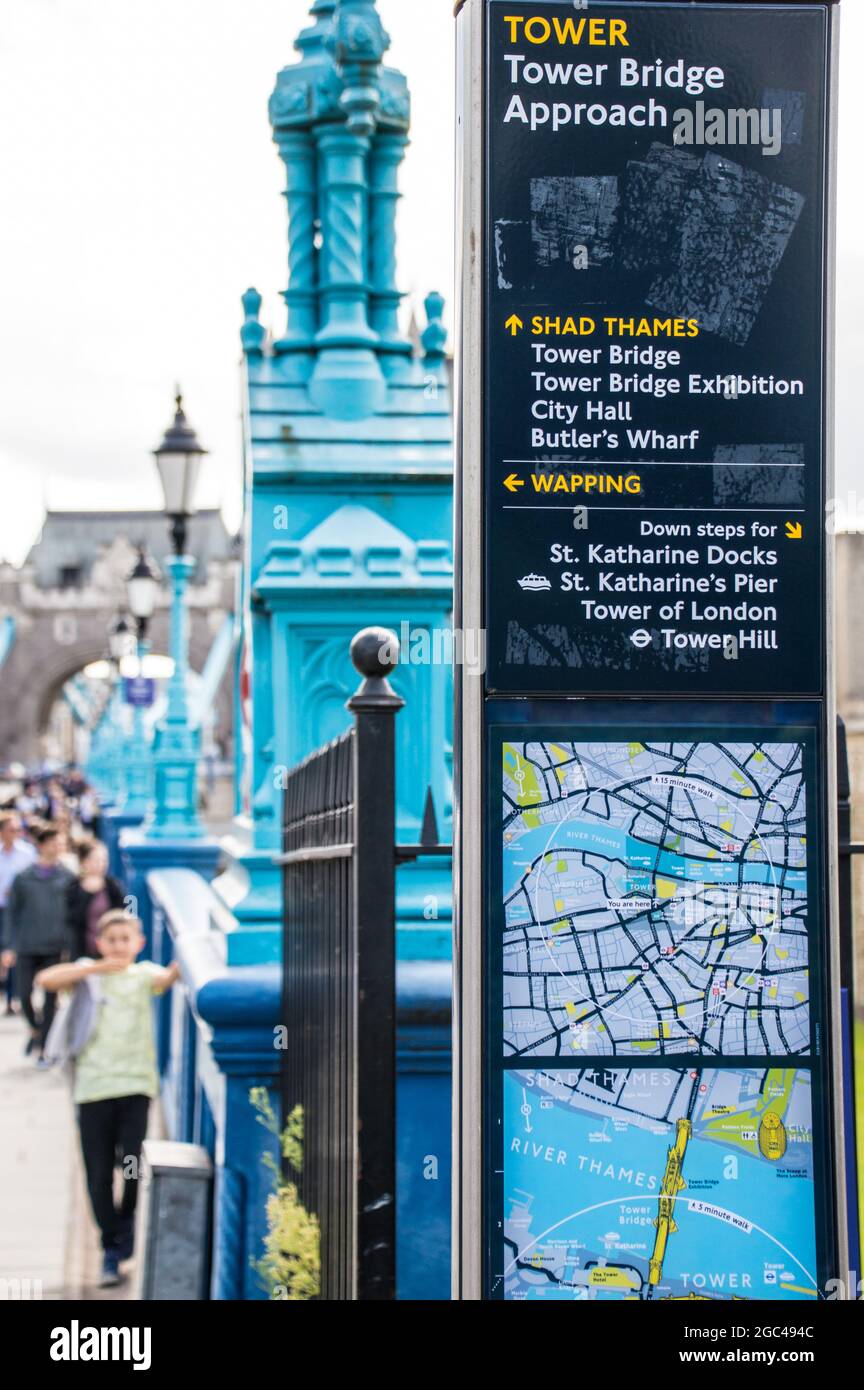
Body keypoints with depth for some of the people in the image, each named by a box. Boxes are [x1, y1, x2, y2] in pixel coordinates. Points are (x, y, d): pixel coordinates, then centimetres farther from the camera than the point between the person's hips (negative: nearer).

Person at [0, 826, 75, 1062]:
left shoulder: (67, 878, 1)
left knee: (51, 998, 1)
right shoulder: (23, 878, 2)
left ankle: (43, 1047, 12)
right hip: (28, 948, 1)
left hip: (55, 949, -1)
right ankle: (35, 1029, 31)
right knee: (24, 994, 1)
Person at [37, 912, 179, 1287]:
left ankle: (123, 1242, 14)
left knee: (135, 1169, -7)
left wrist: (180, 966, -35)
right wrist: (97, 968, -9)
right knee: (99, 1175, 3)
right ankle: (111, 1251, 15)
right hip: (93, 1085, 1)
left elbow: (164, 978, -14)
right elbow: (46, 980, -6)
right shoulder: (89, 972, 10)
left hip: (135, 1084, -1)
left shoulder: (143, 974, 9)